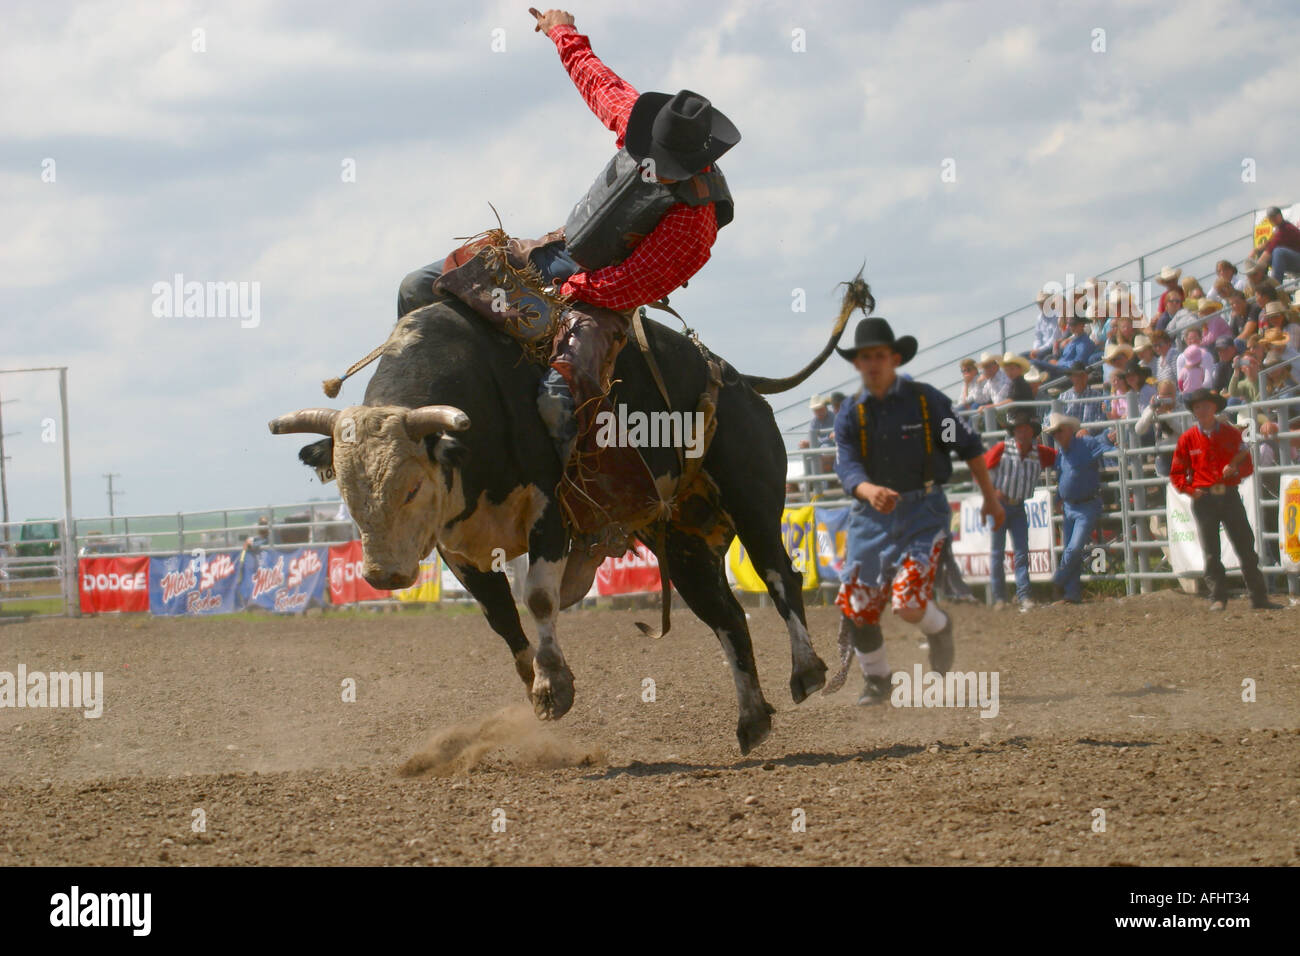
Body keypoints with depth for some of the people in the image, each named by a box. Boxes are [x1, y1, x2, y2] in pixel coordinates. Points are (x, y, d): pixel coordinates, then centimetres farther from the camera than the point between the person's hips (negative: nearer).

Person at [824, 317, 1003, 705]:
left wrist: (990, 498, 9)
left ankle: (939, 629, 19)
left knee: (907, 600, -17)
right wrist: (870, 491, -35)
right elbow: (847, 467, -13)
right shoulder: (850, 414, 2)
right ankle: (876, 680, 22)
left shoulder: (926, 400, -5)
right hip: (871, 515, 3)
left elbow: (970, 447, 4)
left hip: (922, 512, -3)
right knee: (858, 607, -1)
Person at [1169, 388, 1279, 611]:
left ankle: (1259, 597, 4)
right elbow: (1176, 473, 7)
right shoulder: (1187, 439, 4)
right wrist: (1189, 489, -10)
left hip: (1229, 495, 1)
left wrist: (1235, 469, -13)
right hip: (1204, 499, -1)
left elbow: (1247, 465, 8)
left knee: (1246, 548, 0)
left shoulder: (1231, 434, 6)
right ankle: (1217, 598, 6)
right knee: (1211, 553, -1)